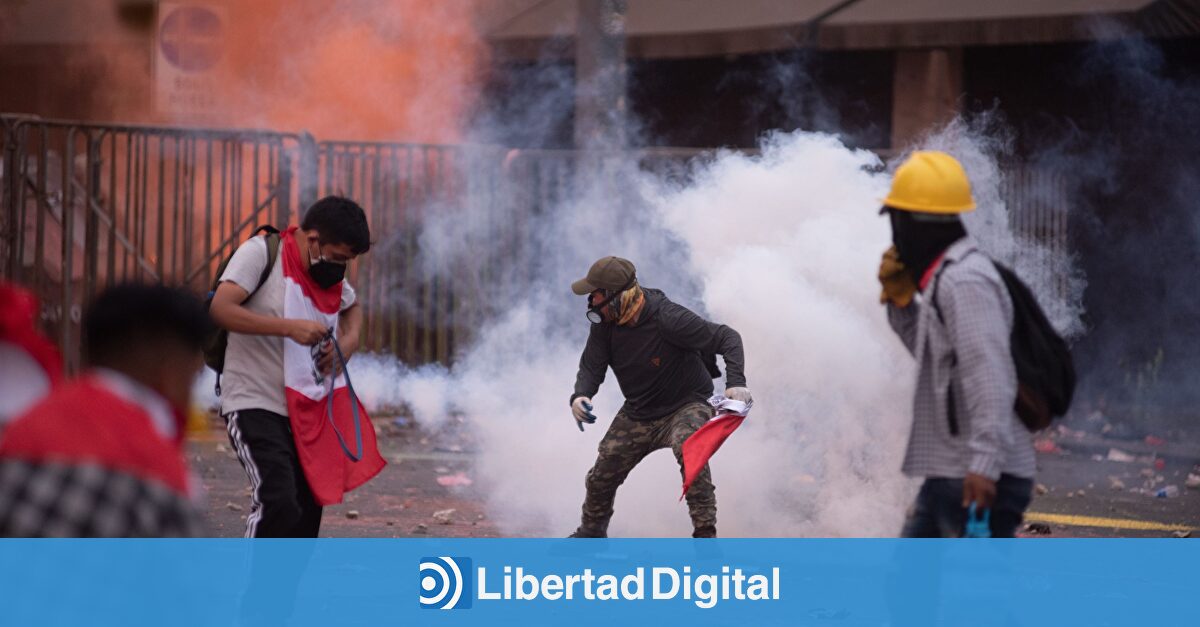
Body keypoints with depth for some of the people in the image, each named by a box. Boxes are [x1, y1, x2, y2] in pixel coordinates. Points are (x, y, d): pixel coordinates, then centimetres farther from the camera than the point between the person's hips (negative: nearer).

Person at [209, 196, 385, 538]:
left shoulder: (331, 274, 9)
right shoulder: (260, 253, -12)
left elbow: (352, 306, 30)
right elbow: (221, 308, -23)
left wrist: (349, 340, 7)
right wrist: (290, 327, -27)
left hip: (307, 414, 8)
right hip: (254, 405, -8)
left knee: (307, 509, 11)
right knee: (278, 501, -24)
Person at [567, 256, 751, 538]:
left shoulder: (667, 319, -29)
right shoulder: (604, 324, -11)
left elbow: (727, 338, -25)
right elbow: (591, 366, -6)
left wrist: (736, 382, -40)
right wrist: (580, 396, -29)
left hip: (686, 406, -6)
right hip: (637, 414, 6)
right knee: (601, 477, 9)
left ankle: (705, 533, -32)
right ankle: (592, 530, 39)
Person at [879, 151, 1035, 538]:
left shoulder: (965, 283, -17)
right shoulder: (945, 277, 15)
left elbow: (990, 378, -26)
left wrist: (984, 463, -33)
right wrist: (900, 299, 13)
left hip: (978, 481, -11)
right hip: (948, 476, 11)